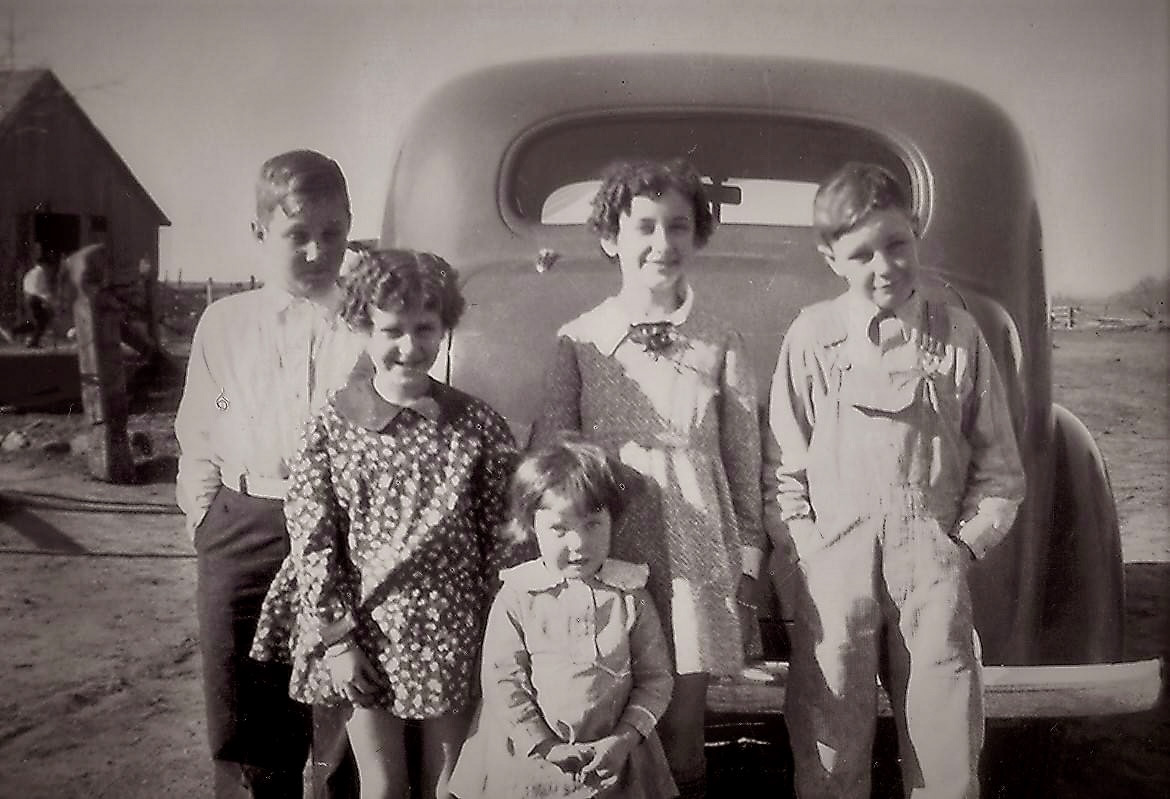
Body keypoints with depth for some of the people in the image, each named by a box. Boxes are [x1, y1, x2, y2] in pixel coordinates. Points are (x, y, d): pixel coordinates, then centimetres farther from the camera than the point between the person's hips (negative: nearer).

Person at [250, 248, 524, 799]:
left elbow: (502, 540, -2)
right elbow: (311, 538, -4)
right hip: (363, 636, 0)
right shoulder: (331, 427, -5)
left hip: (452, 636, 0)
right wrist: (336, 640, -7)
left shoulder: (478, 426, -5)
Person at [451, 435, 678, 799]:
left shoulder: (630, 596, -7)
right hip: (532, 756, 0)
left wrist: (624, 739, -12)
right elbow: (503, 681, -9)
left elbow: (655, 677, -3)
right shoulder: (516, 597, -10)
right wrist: (546, 747, -13)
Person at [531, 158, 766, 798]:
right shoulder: (579, 341, 0)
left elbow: (743, 458, 6)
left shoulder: (719, 344, 1)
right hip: (603, 552, 0)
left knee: (680, 728, 10)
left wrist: (748, 557, 7)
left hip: (694, 552, 1)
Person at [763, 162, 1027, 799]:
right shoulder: (813, 336, 1)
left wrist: (965, 542, 0)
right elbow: (782, 466, 3)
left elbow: (999, 466, 9)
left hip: (934, 566, 1)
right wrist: (808, 549, -4)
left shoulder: (958, 335, 4)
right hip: (833, 570, -1)